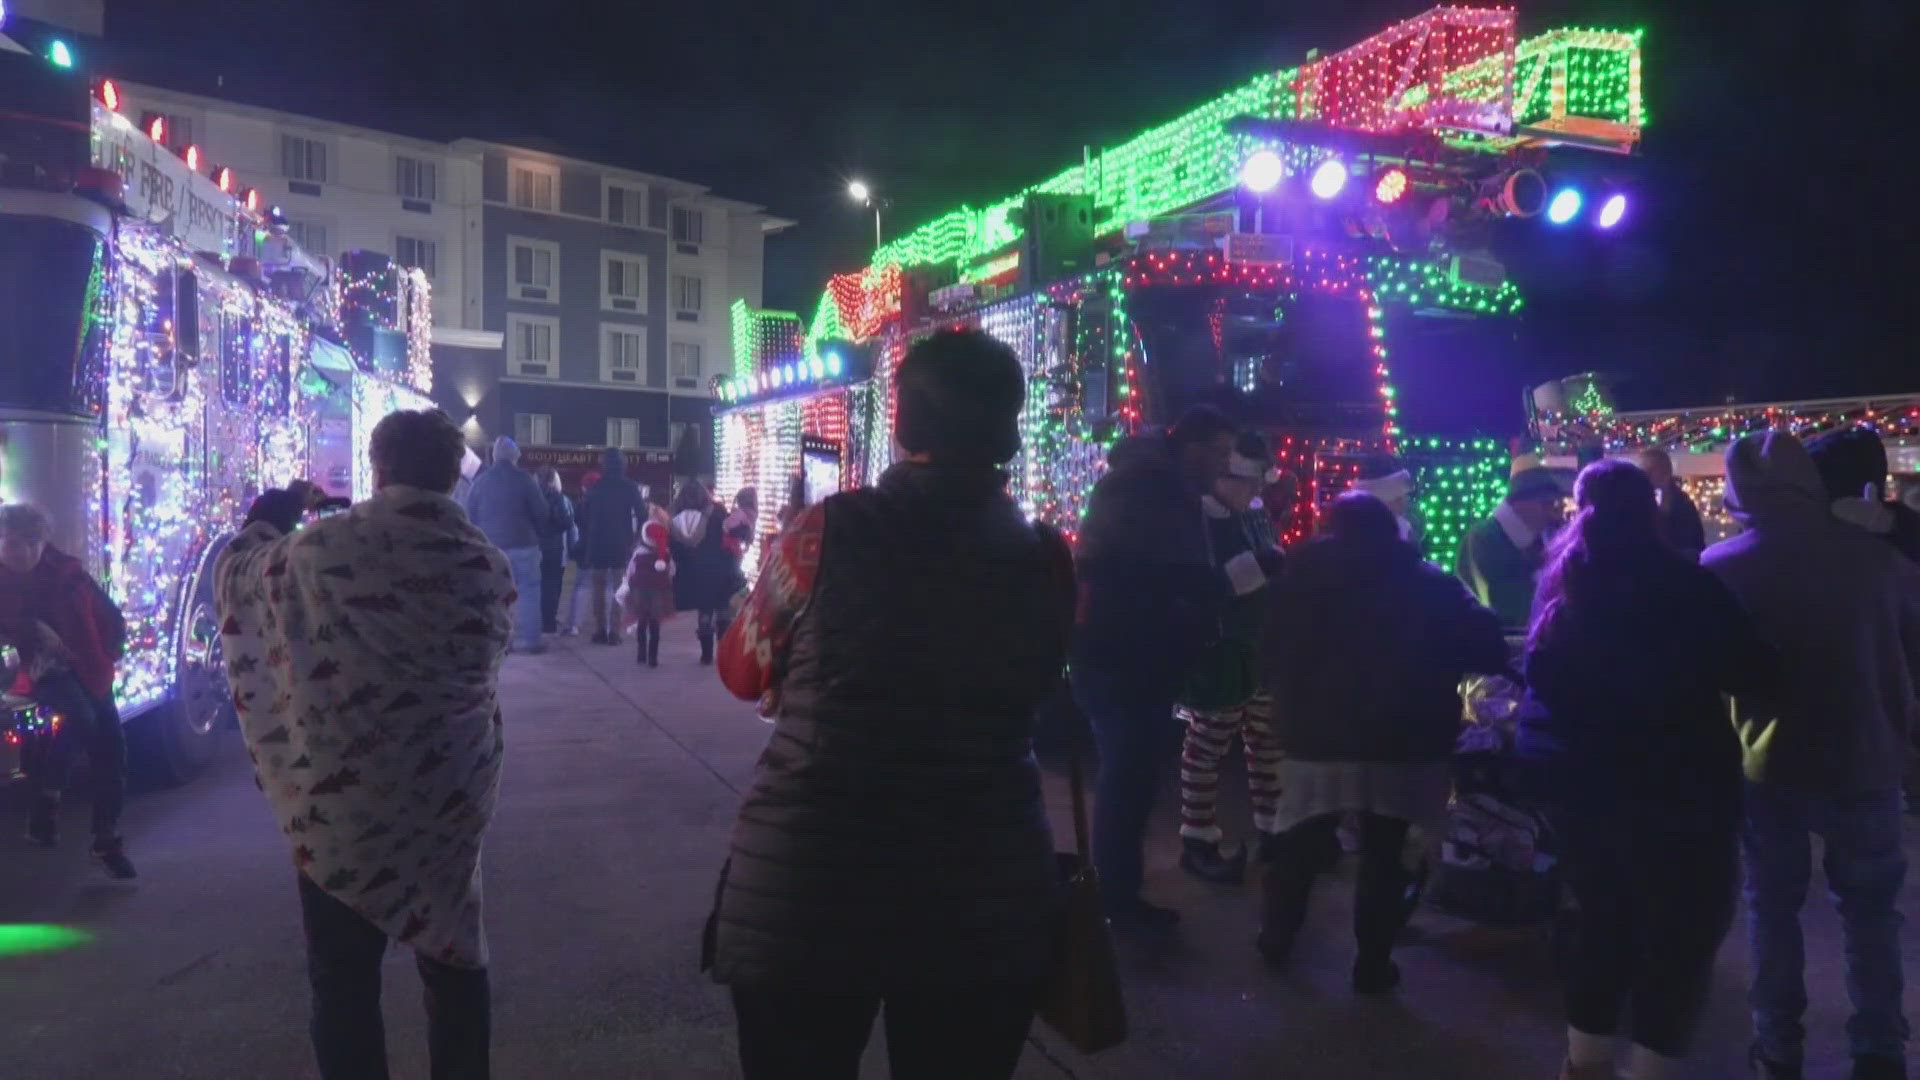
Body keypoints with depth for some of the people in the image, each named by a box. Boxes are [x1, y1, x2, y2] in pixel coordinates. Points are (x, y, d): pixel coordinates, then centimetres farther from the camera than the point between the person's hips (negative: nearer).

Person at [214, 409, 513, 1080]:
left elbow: (235, 577, 5)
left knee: (343, 978, 11)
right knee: (452, 958, 17)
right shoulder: (489, 565, -6)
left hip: (341, 803, -3)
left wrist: (267, 519, 26)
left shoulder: (322, 548, -14)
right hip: (452, 800, 3)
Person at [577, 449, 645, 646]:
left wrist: (584, 548, 6)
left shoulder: (595, 488, 2)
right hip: (622, 545, 0)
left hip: (597, 545, 1)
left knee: (599, 589, 10)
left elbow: (585, 520, 2)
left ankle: (600, 631, 5)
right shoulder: (630, 488, -2)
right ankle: (614, 632, -2)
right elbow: (642, 516, -5)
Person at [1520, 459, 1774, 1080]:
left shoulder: (1562, 574, 5)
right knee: (1684, 927, 7)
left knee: (1603, 915, 20)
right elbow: (1751, 670, -12)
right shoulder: (1674, 578, -13)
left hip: (1568, 765, 7)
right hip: (1668, 775, -6)